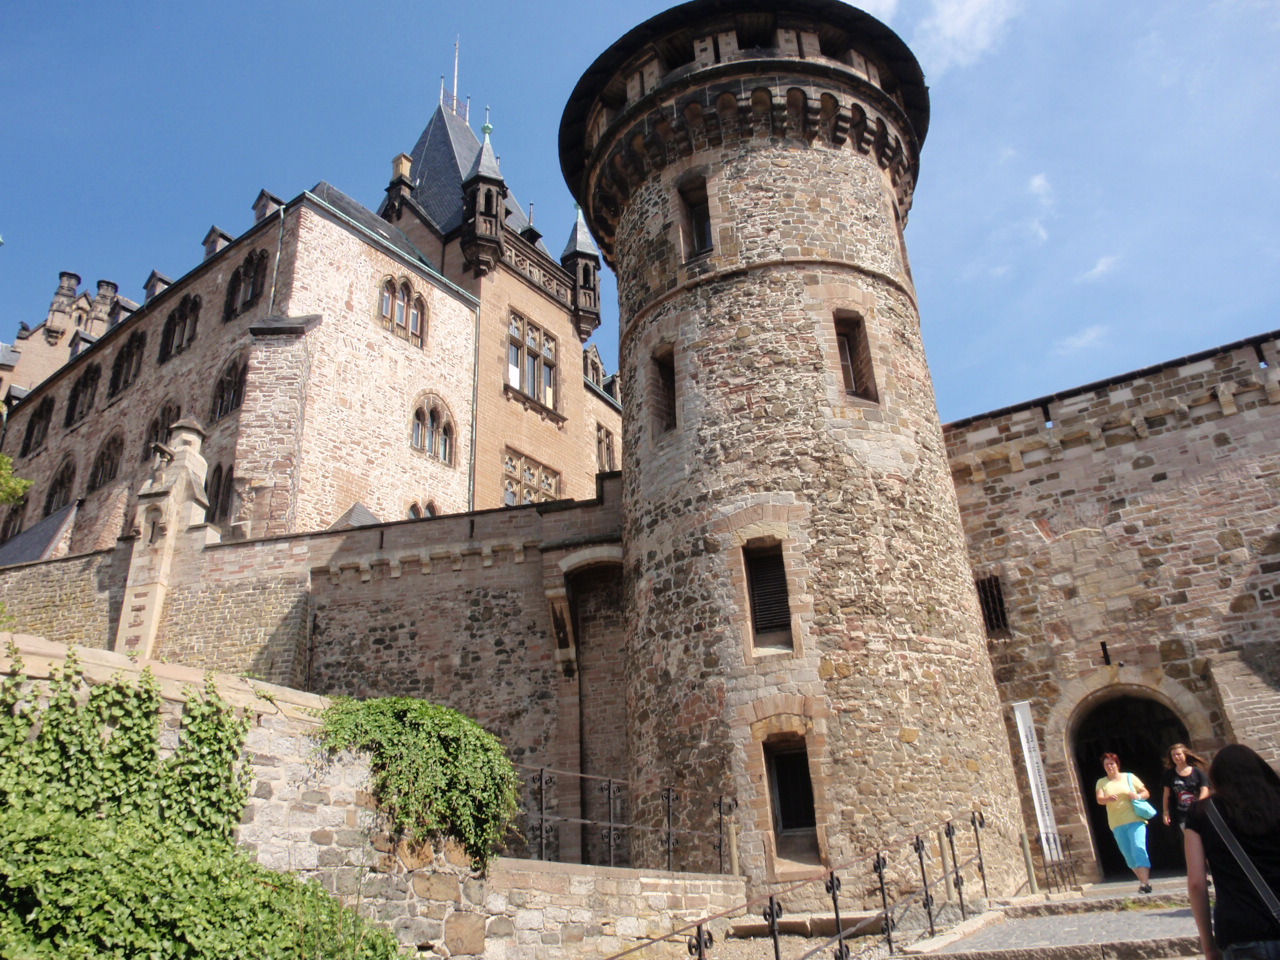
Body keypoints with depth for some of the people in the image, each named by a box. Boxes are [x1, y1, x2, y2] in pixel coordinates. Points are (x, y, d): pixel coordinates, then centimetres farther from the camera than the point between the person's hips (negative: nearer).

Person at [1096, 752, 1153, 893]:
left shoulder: (1129, 777, 8)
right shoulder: (1102, 782, 10)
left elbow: (1146, 792, 10)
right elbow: (1099, 799, -4)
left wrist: (1138, 796, -12)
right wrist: (1108, 798, -26)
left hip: (1135, 820, -2)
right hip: (1117, 824, 2)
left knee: (1138, 848, -18)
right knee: (1129, 855, 3)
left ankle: (1145, 882, -21)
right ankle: (1143, 880, 15)